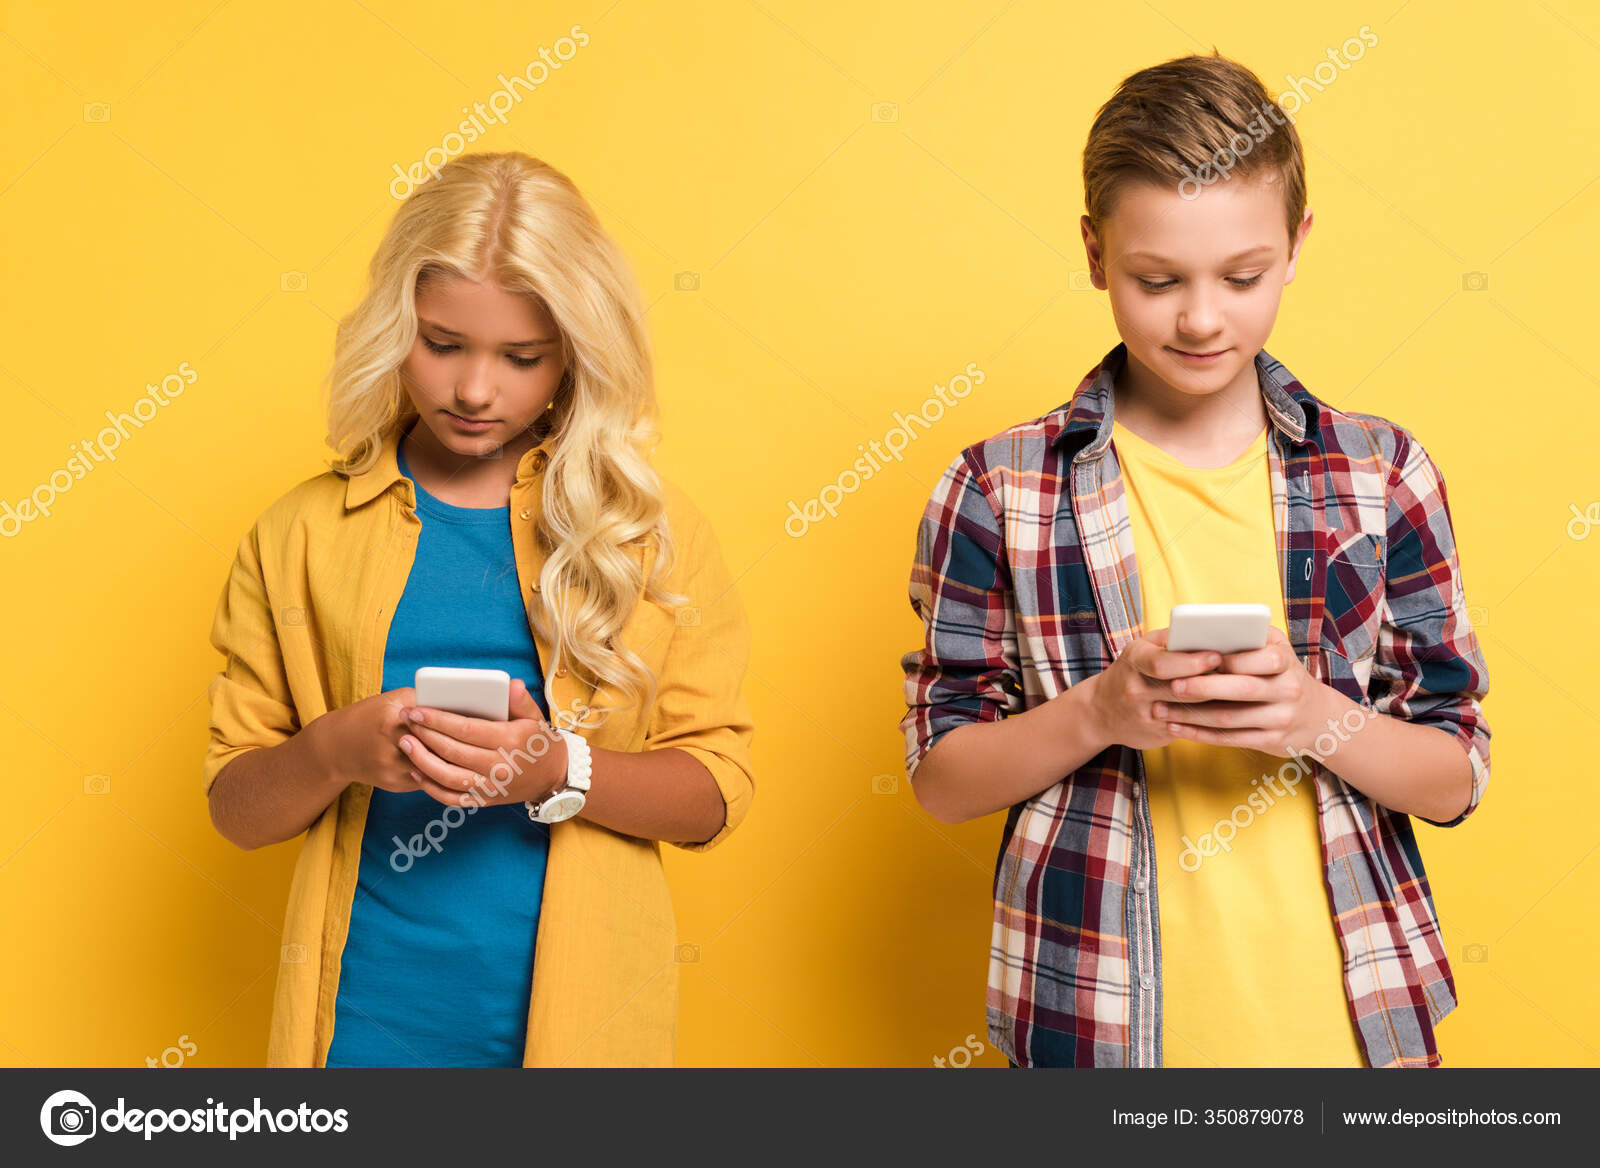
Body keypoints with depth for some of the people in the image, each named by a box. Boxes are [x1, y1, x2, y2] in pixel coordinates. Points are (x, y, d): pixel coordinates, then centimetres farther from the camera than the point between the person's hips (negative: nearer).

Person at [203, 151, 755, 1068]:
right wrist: (334, 751, -17)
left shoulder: (650, 530, -1)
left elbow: (715, 793, -3)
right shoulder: (304, 534, 2)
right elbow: (237, 806, 3)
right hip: (368, 1017, 1)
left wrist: (557, 769, -20)